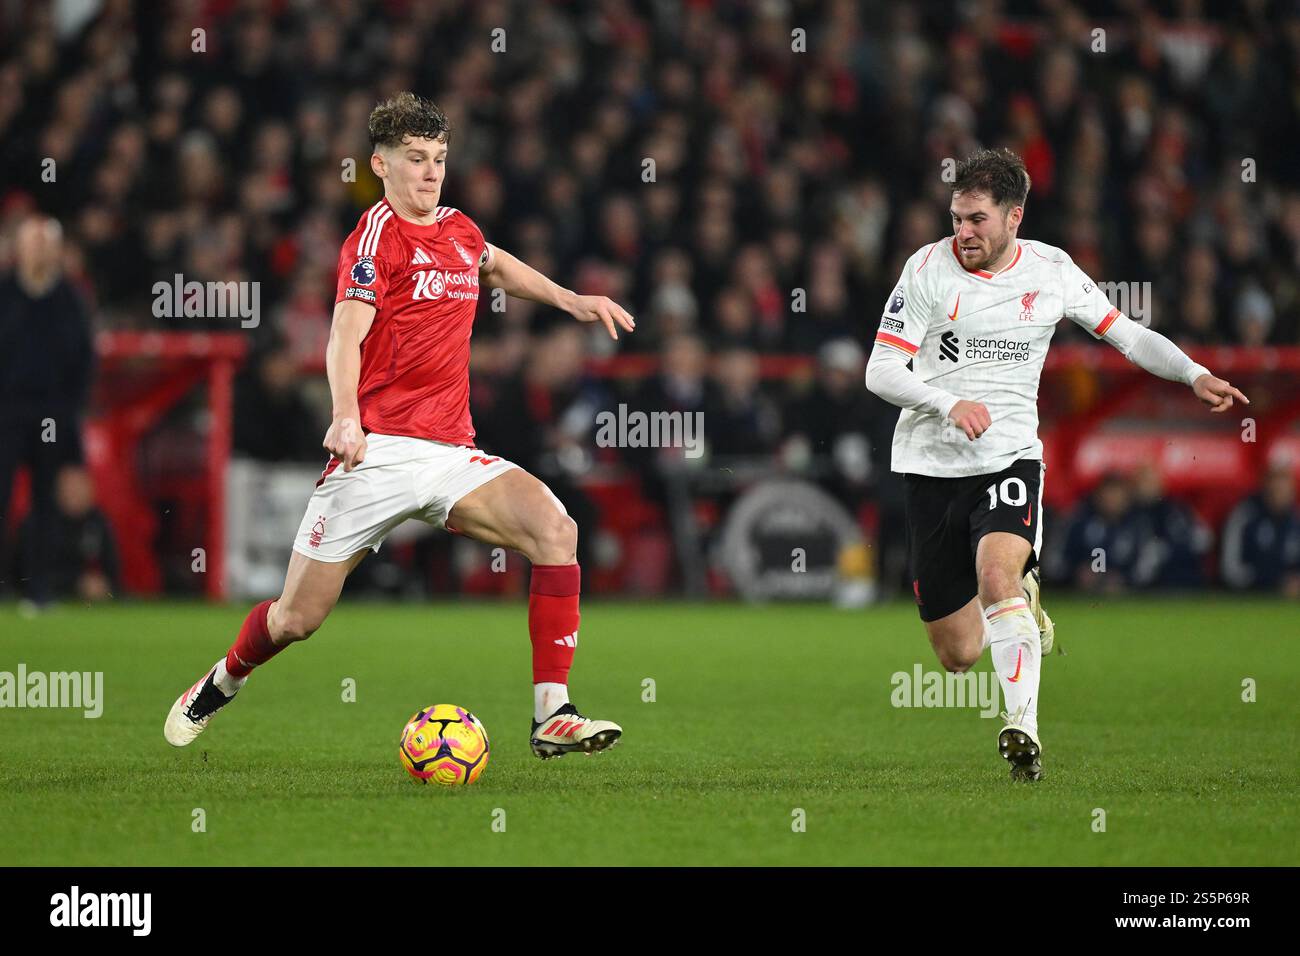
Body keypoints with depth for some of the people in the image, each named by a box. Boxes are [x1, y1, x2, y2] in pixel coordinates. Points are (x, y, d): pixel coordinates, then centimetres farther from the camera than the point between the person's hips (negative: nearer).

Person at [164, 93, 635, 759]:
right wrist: (346, 417, -37)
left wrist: (571, 301, 35)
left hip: (451, 453, 5)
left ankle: (551, 716, -22)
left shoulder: (459, 230, 14)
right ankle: (225, 681, 34)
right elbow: (346, 336, -20)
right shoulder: (378, 234, -6)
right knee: (297, 618, -1)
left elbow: (495, 266, 42)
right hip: (378, 451, -5)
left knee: (554, 528, -21)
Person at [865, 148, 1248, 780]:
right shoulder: (929, 268, -5)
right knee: (958, 656, 2)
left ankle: (1024, 728, -31)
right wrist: (949, 404, -23)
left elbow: (1124, 333, 14)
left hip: (1010, 459, 0)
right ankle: (1024, 601, 37)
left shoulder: (1050, 271, 2)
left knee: (997, 573, -32)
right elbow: (880, 372, -7)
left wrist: (1195, 375, 0)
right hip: (932, 466, 0)